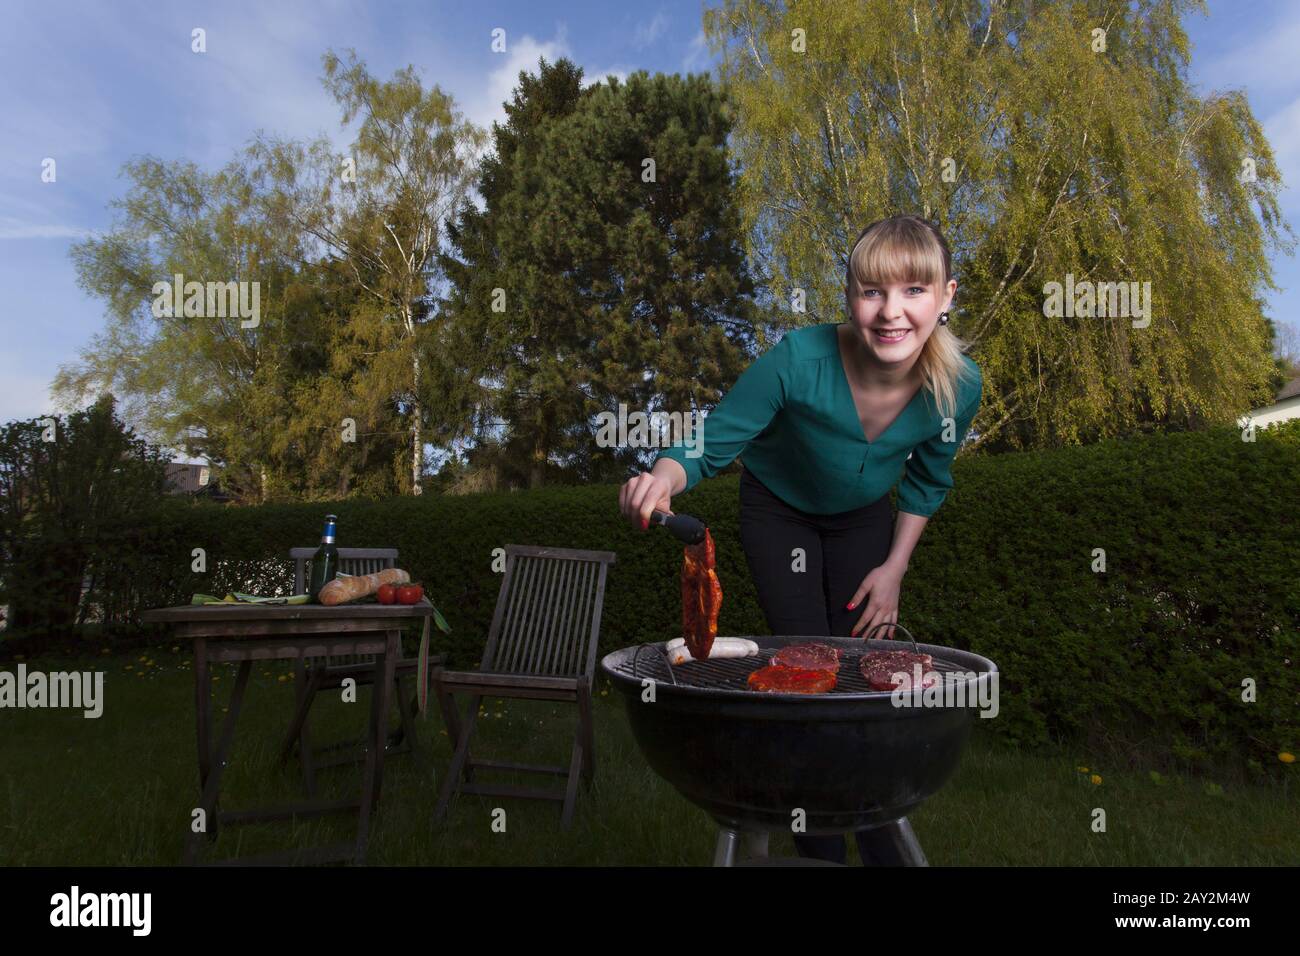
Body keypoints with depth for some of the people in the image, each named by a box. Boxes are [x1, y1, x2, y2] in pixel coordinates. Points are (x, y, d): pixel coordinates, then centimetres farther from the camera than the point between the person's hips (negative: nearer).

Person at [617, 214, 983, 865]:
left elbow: (927, 481, -5)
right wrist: (664, 477, -50)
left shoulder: (959, 384, -26)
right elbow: (711, 445, -28)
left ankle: (881, 844, 25)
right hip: (778, 512, -2)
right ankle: (820, 848, 12)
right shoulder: (798, 361, -37)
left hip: (862, 519, 3)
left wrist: (894, 568, -5)